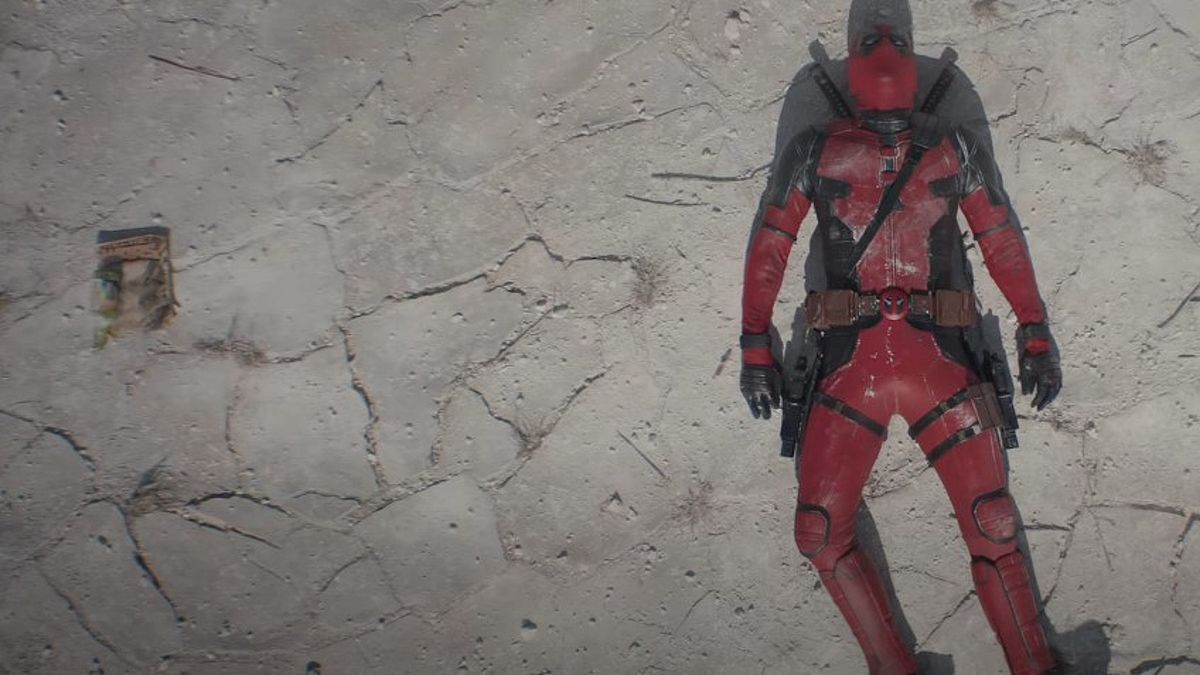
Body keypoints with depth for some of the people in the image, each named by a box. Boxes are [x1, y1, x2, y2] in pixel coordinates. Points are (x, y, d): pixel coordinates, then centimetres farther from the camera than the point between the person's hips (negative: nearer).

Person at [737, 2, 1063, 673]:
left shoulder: (957, 147, 11)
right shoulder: (815, 150, 9)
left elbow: (1004, 241, 13)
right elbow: (768, 247, 9)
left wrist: (1037, 334, 7)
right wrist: (756, 347, 4)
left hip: (942, 362, 0)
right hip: (850, 367, 1)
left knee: (994, 529, -3)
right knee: (820, 534, -1)